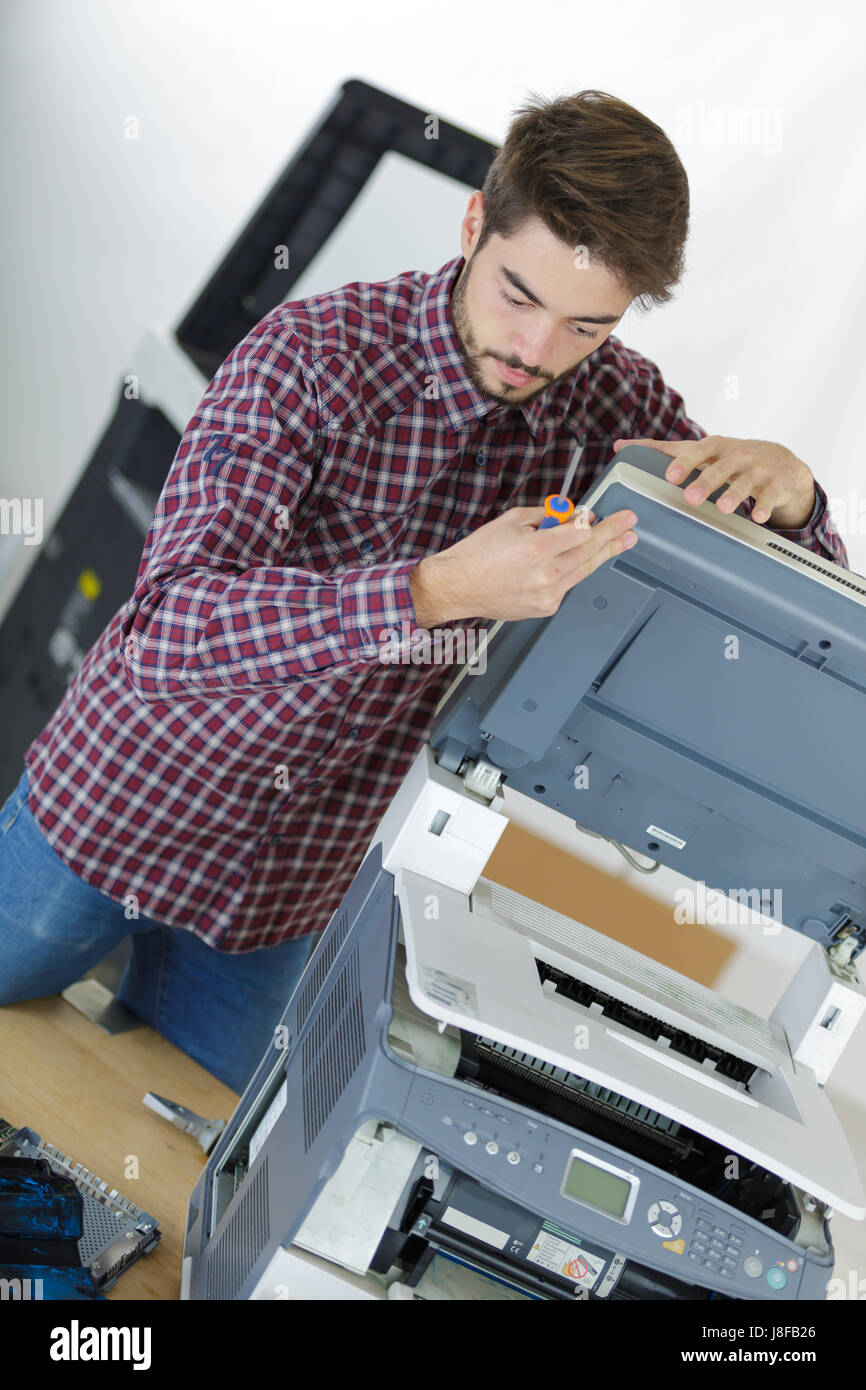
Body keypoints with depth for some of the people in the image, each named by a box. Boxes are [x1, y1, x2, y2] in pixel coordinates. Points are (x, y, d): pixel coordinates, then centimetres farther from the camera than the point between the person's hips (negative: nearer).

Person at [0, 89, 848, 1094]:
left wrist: (787, 489, -28)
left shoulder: (612, 401, -10)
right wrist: (444, 589, -49)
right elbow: (165, 630, -36)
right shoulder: (316, 353, -25)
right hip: (121, 798, -3)